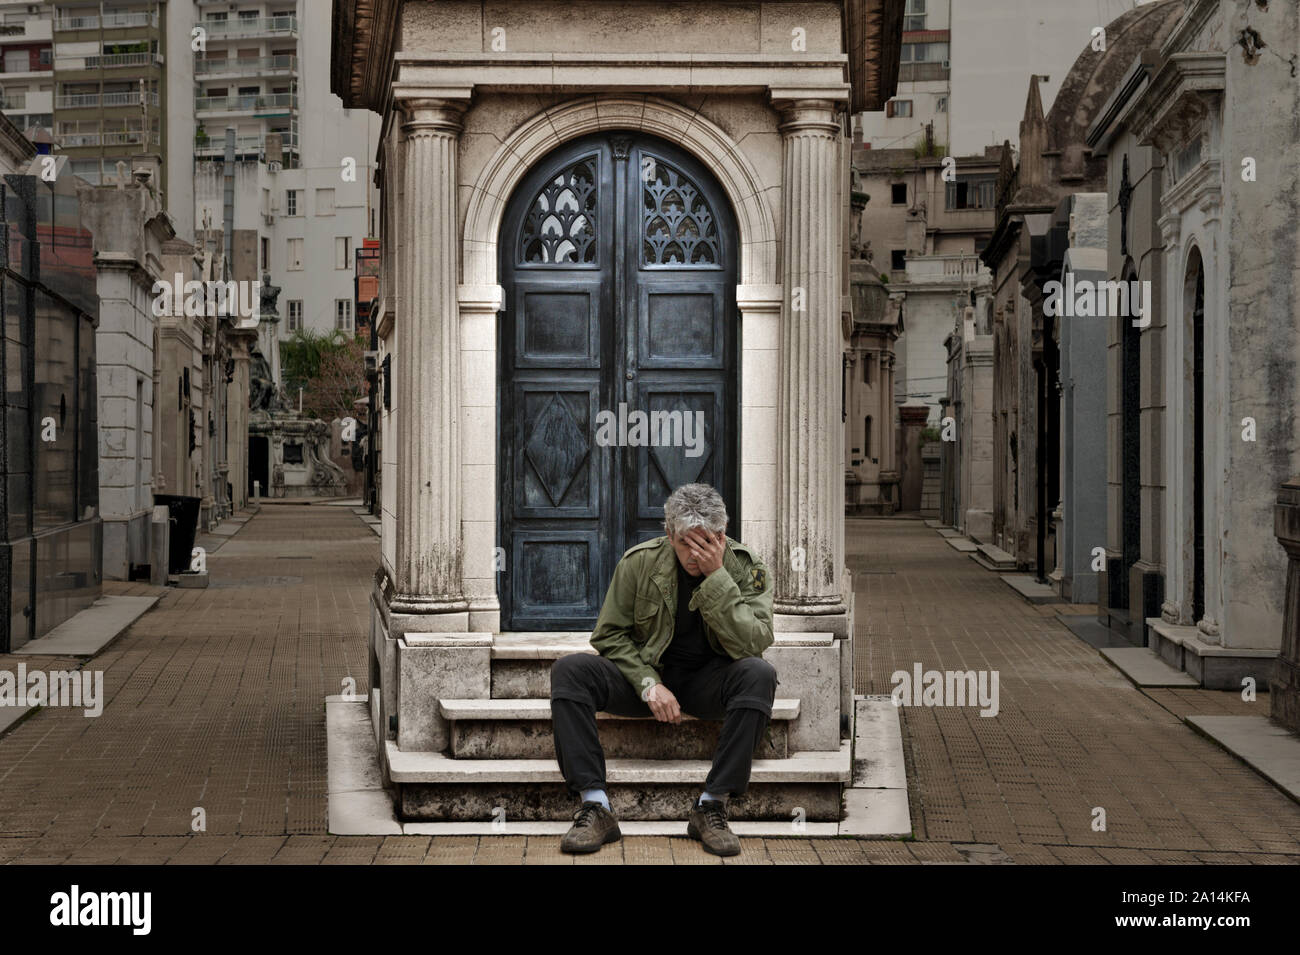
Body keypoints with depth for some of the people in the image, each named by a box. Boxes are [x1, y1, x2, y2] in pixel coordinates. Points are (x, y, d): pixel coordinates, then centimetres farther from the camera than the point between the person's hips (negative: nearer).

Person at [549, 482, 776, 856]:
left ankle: (711, 807, -29)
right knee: (569, 670, -24)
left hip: (707, 683, -1)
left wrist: (717, 577, -27)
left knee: (759, 674, -34)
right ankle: (595, 808, -29)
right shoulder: (640, 562, -7)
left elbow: (753, 644, -22)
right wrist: (649, 684, -16)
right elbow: (609, 634, -1)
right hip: (645, 675, 1)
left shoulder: (745, 568, -9)